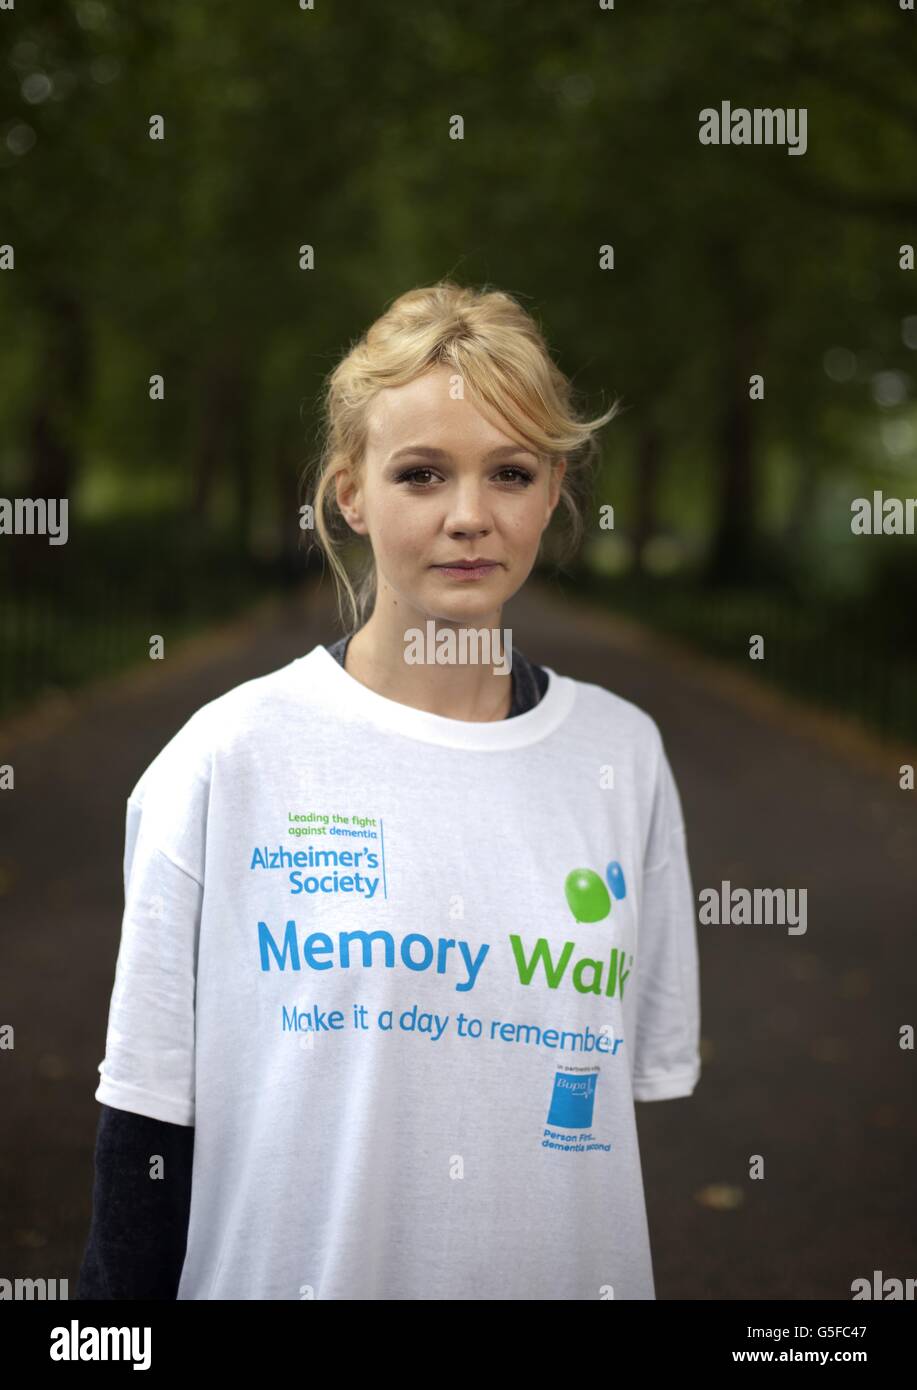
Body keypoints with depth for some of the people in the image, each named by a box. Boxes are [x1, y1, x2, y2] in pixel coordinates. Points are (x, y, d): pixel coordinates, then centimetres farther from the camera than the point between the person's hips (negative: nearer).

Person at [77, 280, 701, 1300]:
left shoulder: (624, 752, 1)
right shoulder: (232, 756, -9)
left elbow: (653, 1085, 6)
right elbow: (148, 1121, -6)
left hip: (571, 1270, 3)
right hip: (295, 1271, -2)